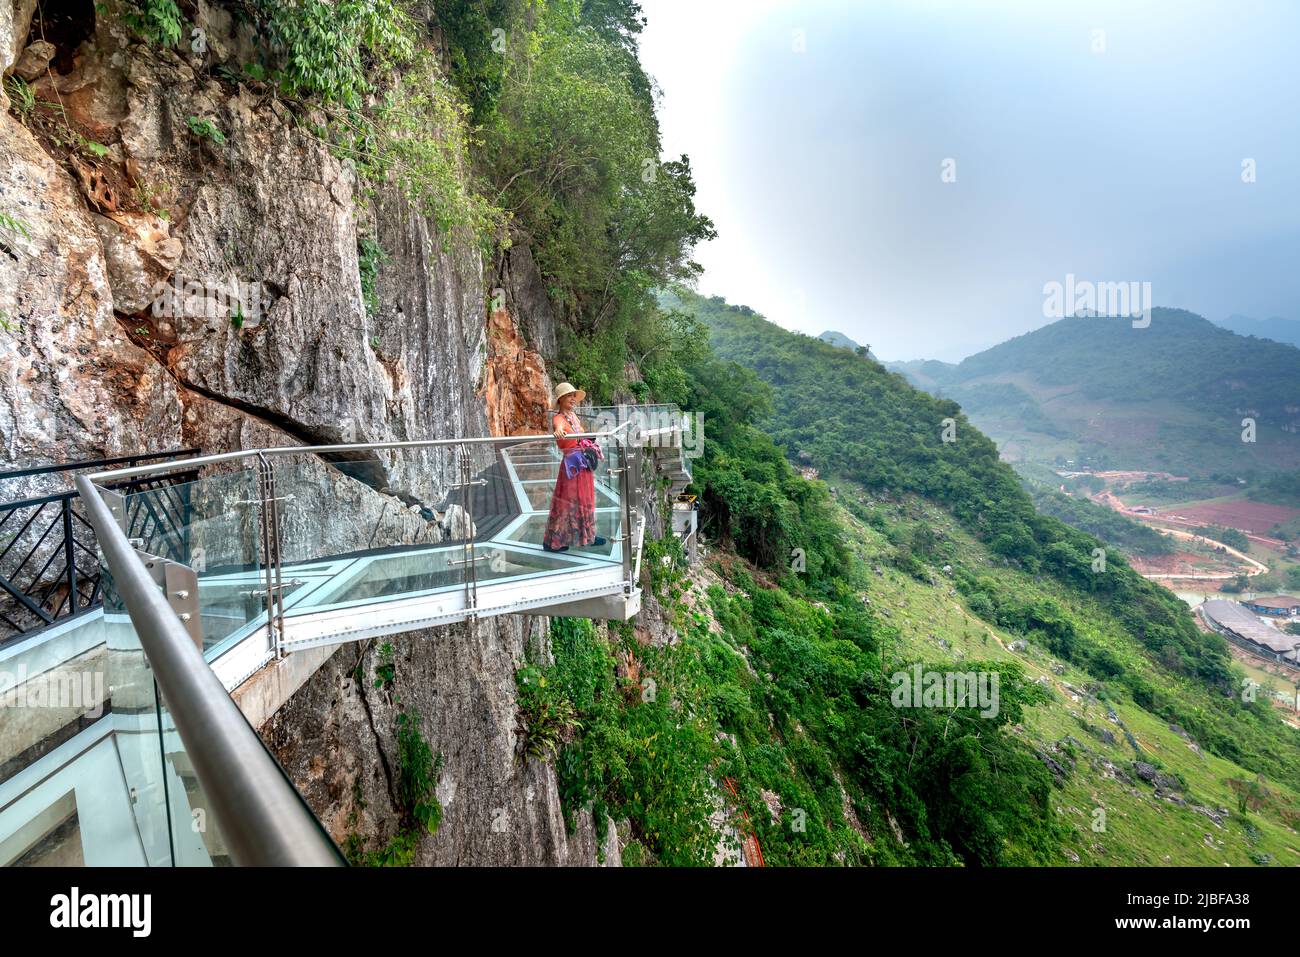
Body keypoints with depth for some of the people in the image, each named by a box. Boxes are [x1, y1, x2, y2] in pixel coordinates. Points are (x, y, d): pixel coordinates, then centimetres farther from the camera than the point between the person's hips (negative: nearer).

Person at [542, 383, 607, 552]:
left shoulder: (573, 414, 9)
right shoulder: (558, 417, -17)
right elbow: (558, 426, -42)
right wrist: (558, 432, -65)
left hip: (584, 461, 9)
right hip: (572, 463, -8)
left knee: (585, 498, 18)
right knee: (567, 501, -4)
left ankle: (588, 535, 33)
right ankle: (552, 542, 6)